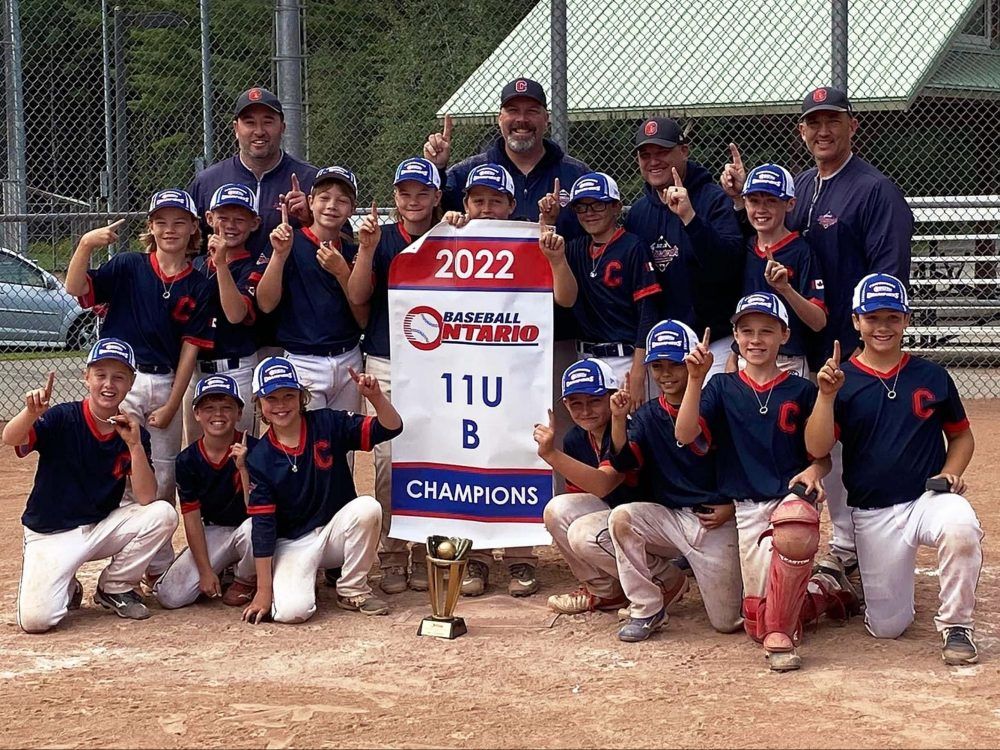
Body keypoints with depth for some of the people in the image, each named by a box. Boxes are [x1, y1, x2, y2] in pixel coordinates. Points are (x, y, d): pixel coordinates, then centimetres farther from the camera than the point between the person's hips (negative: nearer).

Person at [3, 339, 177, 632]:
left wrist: (134, 445, -24)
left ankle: (115, 588, 1)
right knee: (35, 619, -25)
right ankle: (68, 589, 13)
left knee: (163, 514, -21)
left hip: (102, 528, 4)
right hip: (50, 536, -4)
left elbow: (146, 498, -13)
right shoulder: (62, 419, -13)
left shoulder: (133, 432, -3)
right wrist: (31, 412, -53)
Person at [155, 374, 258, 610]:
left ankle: (246, 580, -5)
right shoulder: (188, 460, -6)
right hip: (214, 533, 3)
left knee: (252, 529, -41)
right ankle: (224, 570, 16)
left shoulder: (252, 450, -16)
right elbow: (192, 518, -3)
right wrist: (205, 570, -8)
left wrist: (243, 468, -33)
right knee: (169, 596, -14)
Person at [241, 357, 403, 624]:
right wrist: (263, 591, -11)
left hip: (337, 529, 2)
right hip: (293, 544, -2)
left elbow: (391, 427, -9)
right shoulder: (259, 459, -8)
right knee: (291, 610, -28)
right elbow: (262, 525, -9)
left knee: (367, 507, -30)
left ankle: (353, 590, -9)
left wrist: (376, 396, -30)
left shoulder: (329, 424, -5)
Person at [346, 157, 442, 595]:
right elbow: (357, 297, -5)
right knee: (387, 457, -5)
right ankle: (390, 557, 4)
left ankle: (424, 555, 10)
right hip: (385, 365, 0)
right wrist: (367, 249, -16)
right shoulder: (382, 239, 6)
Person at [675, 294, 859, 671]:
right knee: (758, 623, -3)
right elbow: (684, 434, -8)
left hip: (792, 495, -2)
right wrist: (695, 379, -18)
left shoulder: (802, 391, 3)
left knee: (793, 535, -42)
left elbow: (822, 455, 7)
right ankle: (826, 591, 27)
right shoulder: (722, 388, 6)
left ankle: (781, 633, -24)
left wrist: (814, 471, -16)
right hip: (747, 508, 3)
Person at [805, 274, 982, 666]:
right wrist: (826, 396, -24)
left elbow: (961, 435, 14)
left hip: (929, 498, 0)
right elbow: (816, 448, -11)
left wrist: (950, 473, -5)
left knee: (961, 527, -37)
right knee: (887, 626, 2)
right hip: (872, 513, 0)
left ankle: (956, 626, -15)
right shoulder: (840, 380, -1)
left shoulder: (932, 376, 2)